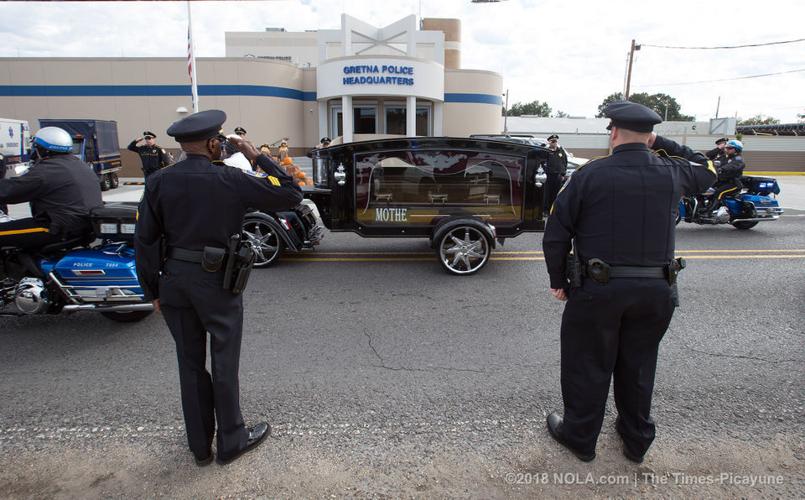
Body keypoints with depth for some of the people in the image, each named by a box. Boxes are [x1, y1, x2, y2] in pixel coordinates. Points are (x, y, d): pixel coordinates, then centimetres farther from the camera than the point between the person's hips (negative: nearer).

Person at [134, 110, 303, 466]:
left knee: (190, 363, 16)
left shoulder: (159, 182, -1)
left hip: (174, 280, 4)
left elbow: (145, 240, 0)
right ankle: (231, 442, 26)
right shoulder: (231, 180, -13)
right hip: (217, 282, -4)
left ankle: (200, 446, 30)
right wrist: (257, 157, -3)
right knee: (223, 363, 10)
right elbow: (290, 195, -9)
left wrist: (153, 290, 9)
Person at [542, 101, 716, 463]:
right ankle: (637, 440, 37)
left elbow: (556, 232, -10)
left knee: (587, 366, 12)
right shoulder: (671, 174, 0)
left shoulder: (590, 174, -10)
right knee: (638, 366, 21)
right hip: (656, 291, 4)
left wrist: (558, 280, 2)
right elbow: (706, 171, 25)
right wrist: (662, 145, 16)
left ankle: (579, 437, 28)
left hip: (599, 289, -4)